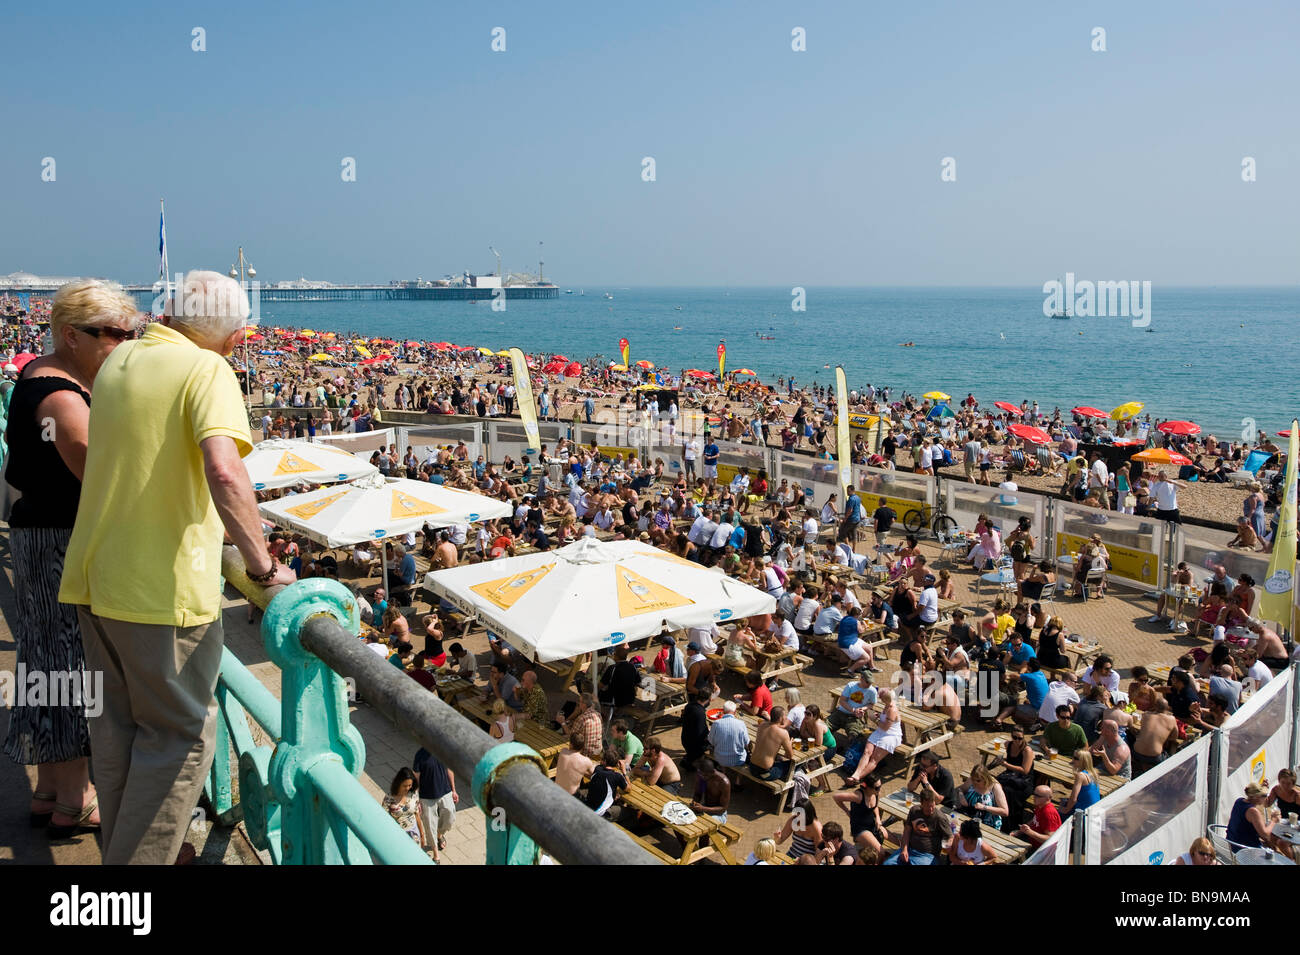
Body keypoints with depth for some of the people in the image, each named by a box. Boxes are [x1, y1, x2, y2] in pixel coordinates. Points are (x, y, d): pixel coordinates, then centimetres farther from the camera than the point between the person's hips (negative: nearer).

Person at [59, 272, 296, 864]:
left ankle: (120, 848, 36)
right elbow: (224, 471, -33)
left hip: (93, 574, 8)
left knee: (116, 723, 21)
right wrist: (262, 565, -25)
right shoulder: (206, 369, -15)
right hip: (163, 588, -8)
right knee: (181, 734, 6)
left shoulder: (118, 360, 9)